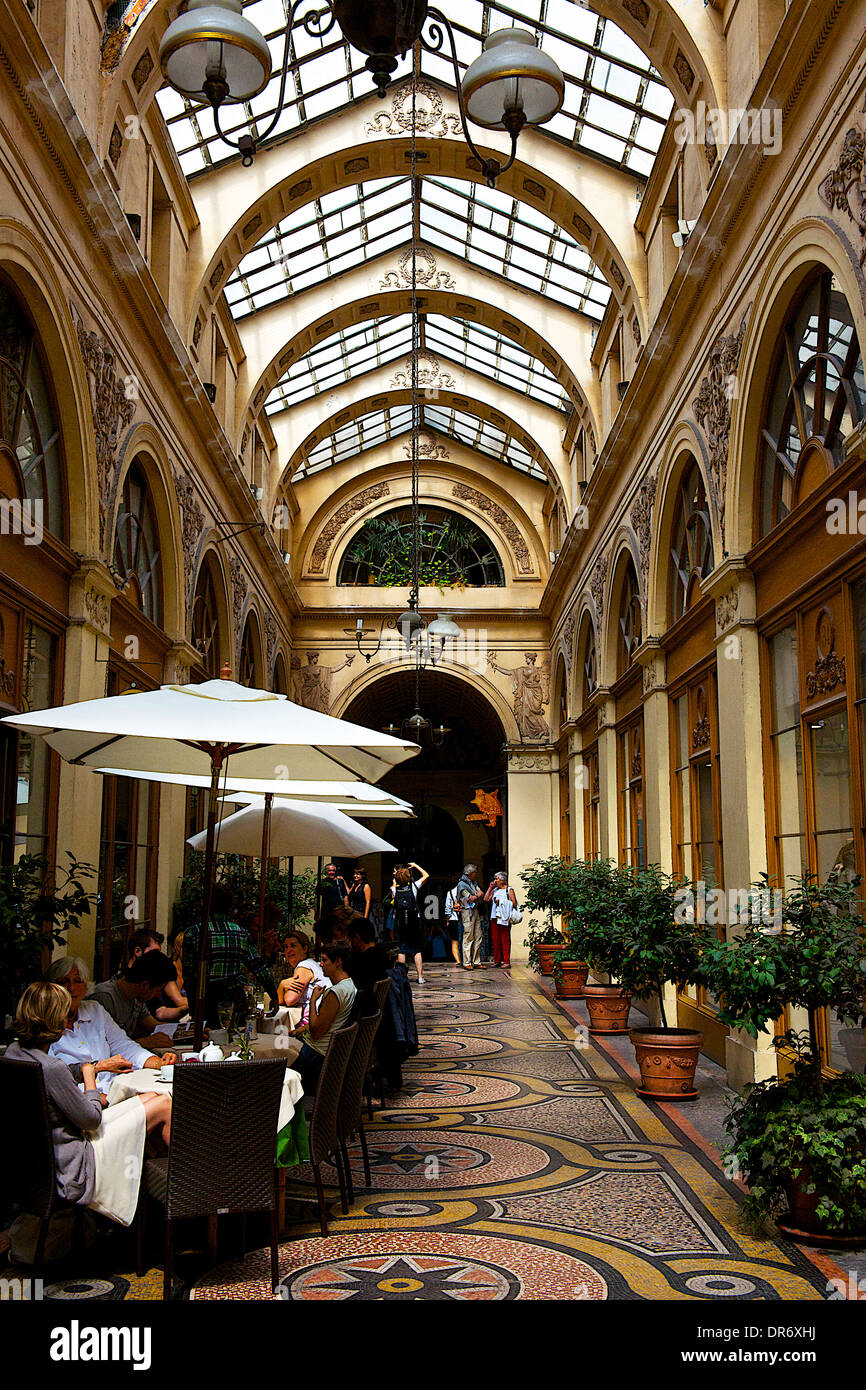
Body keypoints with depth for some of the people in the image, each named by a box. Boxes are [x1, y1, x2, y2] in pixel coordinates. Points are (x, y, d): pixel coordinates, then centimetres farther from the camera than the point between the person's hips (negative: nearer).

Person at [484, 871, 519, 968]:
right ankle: (497, 961, 11)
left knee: (505, 940, -6)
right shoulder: (495, 890, 18)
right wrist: (490, 887, 8)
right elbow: (486, 899, 8)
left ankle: (506, 962, -5)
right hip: (494, 918, 6)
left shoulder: (509, 890, 2)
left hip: (504, 919, -6)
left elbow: (514, 904, -5)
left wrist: (501, 902, -7)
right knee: (495, 940, 5)